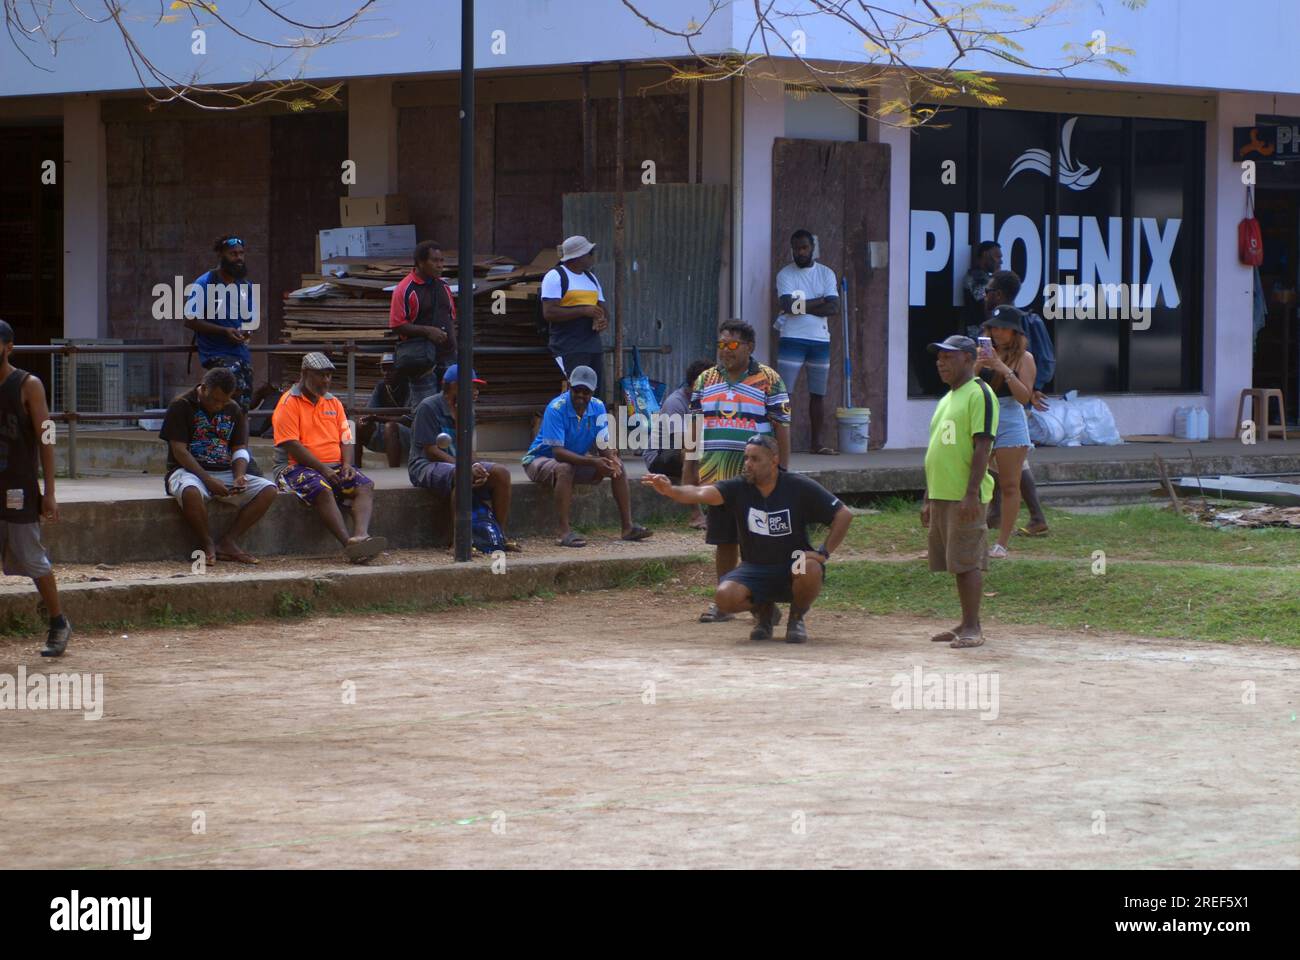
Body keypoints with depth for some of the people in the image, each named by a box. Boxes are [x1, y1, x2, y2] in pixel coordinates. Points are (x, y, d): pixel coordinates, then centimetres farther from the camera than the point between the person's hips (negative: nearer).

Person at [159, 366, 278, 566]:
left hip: (225, 472, 5)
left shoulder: (233, 410, 12)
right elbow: (179, 450, -11)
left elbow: (240, 450, 10)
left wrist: (239, 476, -12)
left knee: (268, 490, -17)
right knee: (191, 492, -42)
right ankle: (207, 544, -18)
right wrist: (207, 479, -21)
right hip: (189, 471, -5)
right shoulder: (181, 406, -5)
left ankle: (227, 542, -17)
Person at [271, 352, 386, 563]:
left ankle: (361, 535, -47)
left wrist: (346, 464, -5)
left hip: (335, 466, 6)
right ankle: (348, 543, -47)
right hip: (299, 467, -6)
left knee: (365, 486, -22)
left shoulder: (333, 402, 20)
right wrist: (322, 469, -16)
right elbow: (290, 444, -11)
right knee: (322, 490, -36)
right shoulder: (289, 403, -2)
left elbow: (345, 438, 17)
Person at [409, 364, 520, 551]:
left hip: (459, 463, 8)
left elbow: (467, 449, 12)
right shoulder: (429, 407, -12)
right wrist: (467, 467, -21)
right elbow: (431, 451, -16)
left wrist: (475, 466, -12)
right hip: (426, 465, -8)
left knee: (501, 472, -11)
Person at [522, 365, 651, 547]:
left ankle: (628, 526, -6)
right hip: (542, 460, -7)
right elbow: (558, 452, -32)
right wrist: (592, 462, -41)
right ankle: (564, 532, -41)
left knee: (618, 465, -8)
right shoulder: (556, 409, -26)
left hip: (577, 459, 7)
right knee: (565, 469, -39)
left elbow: (603, 445, -7)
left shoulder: (597, 407, -7)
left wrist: (612, 458, -32)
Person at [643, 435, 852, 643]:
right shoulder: (738, 488, -6)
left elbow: (844, 515, -6)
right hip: (755, 570, 2)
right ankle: (763, 610, 10)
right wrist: (670, 491, -43)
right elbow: (702, 494, -24)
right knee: (724, 597, -26)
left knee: (810, 570, -36)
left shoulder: (800, 487, -10)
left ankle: (797, 618, -3)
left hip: (793, 568, -2)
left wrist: (824, 552, -16)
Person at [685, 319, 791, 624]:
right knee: (724, 541, 9)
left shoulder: (768, 381, -2)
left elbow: (782, 429, -4)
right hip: (715, 476, 4)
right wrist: (689, 470, 11)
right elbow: (694, 429, 15)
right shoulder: (705, 380, 12)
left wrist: (782, 472, -9)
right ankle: (723, 603, 16)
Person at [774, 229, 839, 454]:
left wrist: (802, 306, -10)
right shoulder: (785, 274, 0)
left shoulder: (826, 274, 8)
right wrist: (820, 301, -9)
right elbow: (789, 305, -15)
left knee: (818, 394, 8)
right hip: (793, 340, -3)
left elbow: (834, 308, -4)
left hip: (820, 340, 3)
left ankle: (817, 442, 15)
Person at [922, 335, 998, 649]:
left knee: (967, 561, -9)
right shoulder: (947, 399, 20)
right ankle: (966, 624, 16)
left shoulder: (979, 394, -9)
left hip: (966, 497, -9)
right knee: (957, 563, 11)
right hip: (942, 494, 9)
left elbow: (982, 446, -17)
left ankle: (973, 627, -7)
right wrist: (928, 499, 22)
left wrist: (971, 494, -23)